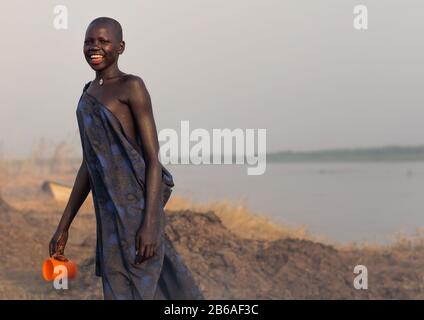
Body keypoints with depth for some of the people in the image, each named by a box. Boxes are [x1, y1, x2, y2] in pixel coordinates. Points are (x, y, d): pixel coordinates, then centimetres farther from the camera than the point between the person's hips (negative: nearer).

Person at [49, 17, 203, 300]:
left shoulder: (133, 86, -6)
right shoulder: (91, 94, 19)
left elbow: (154, 157, -11)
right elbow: (90, 164, 20)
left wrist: (151, 223, -19)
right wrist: (63, 227, 16)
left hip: (138, 210, -8)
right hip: (112, 213, 8)